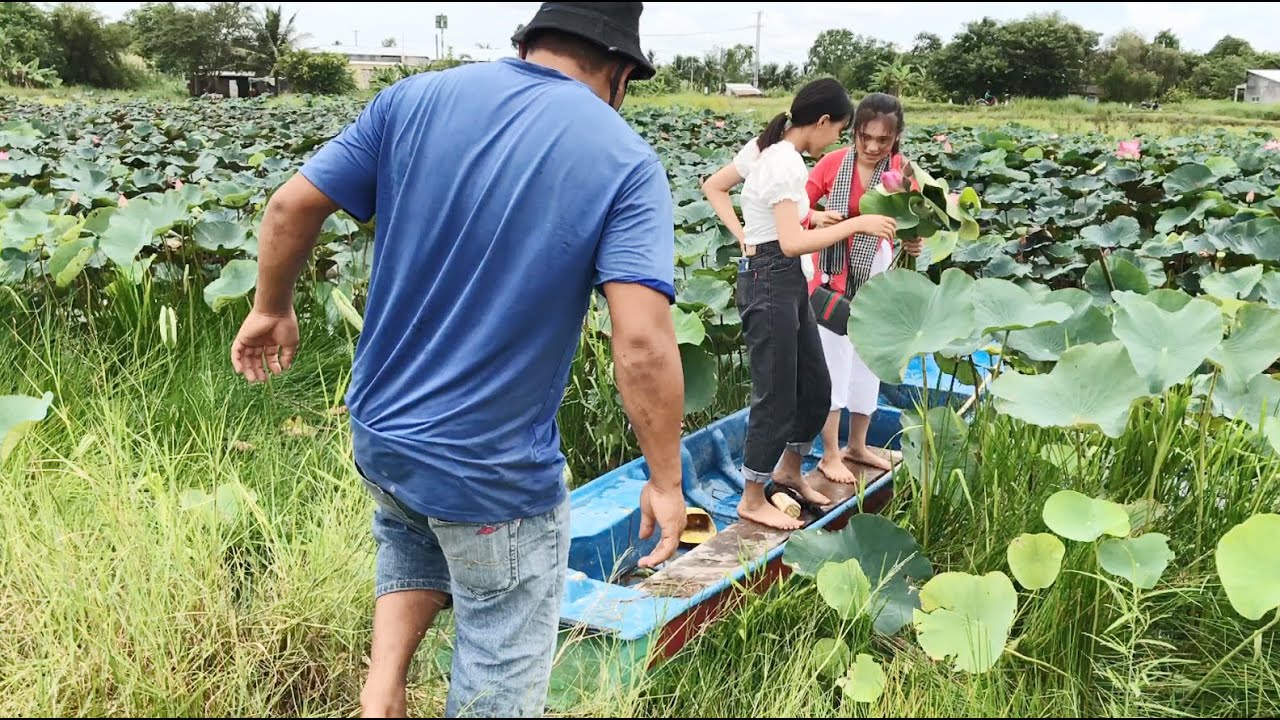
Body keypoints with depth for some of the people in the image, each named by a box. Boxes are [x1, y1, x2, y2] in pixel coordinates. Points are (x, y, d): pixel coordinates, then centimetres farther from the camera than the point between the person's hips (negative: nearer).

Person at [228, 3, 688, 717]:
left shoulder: (416, 98, -3)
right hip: (495, 475, -4)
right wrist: (667, 481, -10)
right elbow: (643, 344, -22)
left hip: (379, 433, 5)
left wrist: (273, 309, 17)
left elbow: (292, 206, 0)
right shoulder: (625, 160, -13)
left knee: (413, 536, 37)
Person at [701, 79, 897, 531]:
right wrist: (856, 224, -20)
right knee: (776, 395, 0)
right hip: (770, 282, -10)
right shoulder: (786, 162, -20)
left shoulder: (764, 146, 7)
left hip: (787, 282, 10)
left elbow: (713, 188, 17)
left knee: (816, 386, 19)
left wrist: (743, 236, 8)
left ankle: (790, 469, 38)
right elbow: (792, 243, -27)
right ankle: (753, 500, 15)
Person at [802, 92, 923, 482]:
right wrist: (817, 217, -31)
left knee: (869, 358, 14)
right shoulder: (832, 163, -13)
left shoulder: (903, 170, -7)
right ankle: (830, 454, 12)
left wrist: (914, 242, -30)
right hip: (833, 273, -3)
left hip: (877, 273, 4)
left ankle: (857, 445, 30)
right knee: (832, 359, 0)